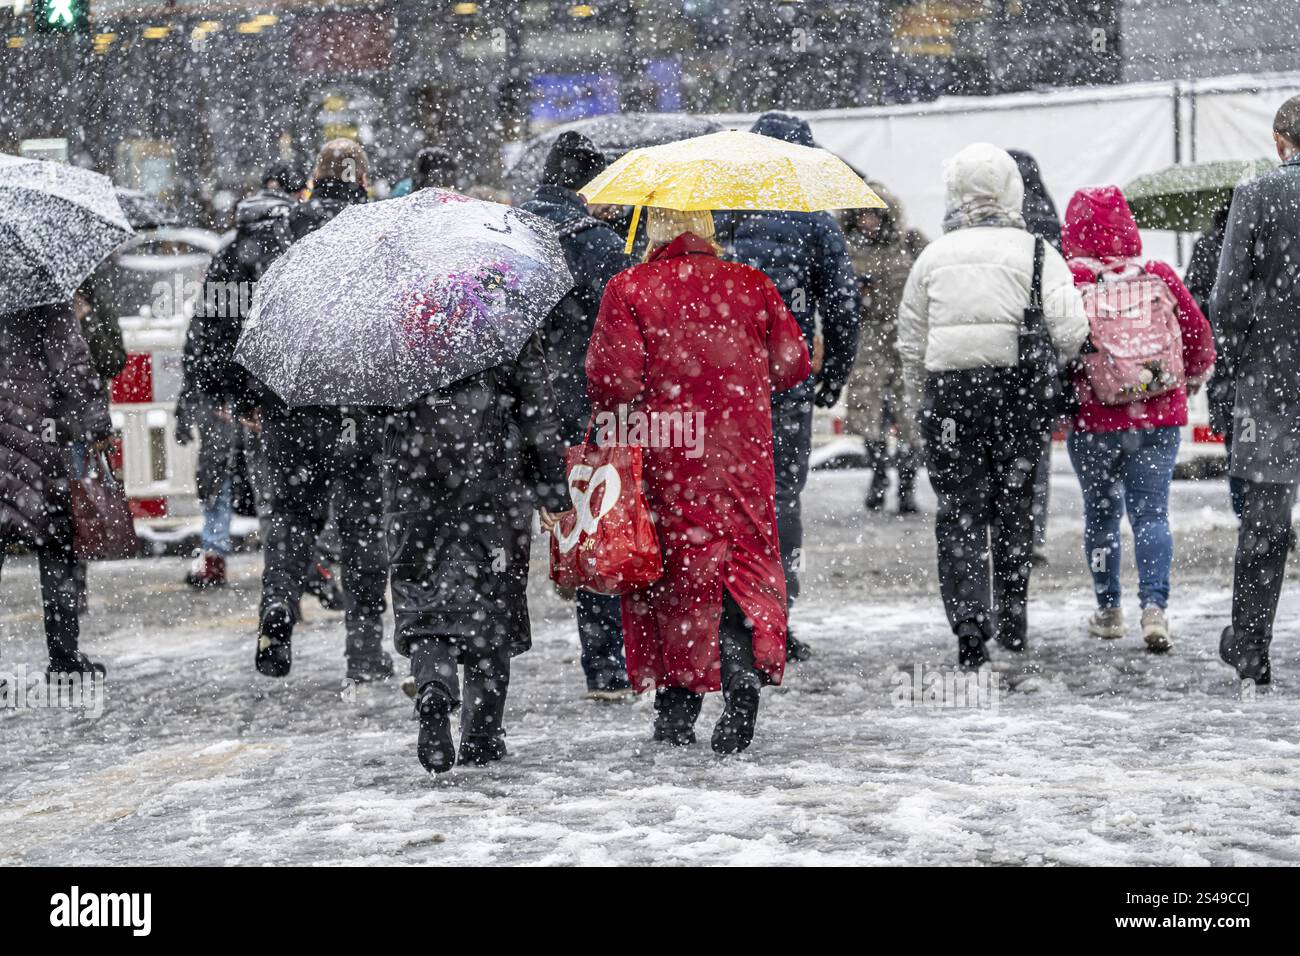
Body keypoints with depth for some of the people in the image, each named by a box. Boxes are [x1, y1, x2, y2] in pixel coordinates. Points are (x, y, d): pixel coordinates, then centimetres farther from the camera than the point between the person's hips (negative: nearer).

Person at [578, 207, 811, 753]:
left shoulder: (628, 289, -6)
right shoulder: (752, 286, 4)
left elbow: (612, 377, -12)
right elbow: (793, 365, 7)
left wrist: (612, 410, 9)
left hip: (665, 457, -2)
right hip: (741, 456, 2)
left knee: (672, 567, 6)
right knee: (745, 554, 5)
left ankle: (676, 708, 11)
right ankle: (746, 671, -18)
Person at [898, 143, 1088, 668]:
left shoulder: (933, 256, 4)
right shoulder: (1035, 251, -3)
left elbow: (910, 343, 8)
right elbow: (1069, 329, -12)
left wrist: (918, 407, 17)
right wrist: (1052, 364, 8)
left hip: (948, 390, 0)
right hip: (1018, 390, 0)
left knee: (958, 509, 4)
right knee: (1014, 506, 14)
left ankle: (969, 618, -11)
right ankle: (1011, 619, 22)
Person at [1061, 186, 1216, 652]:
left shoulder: (1069, 280, -11)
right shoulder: (1159, 276, -2)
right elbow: (1199, 335, 5)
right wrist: (1190, 383, 22)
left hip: (1092, 420, -1)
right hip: (1159, 417, 1)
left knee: (1100, 512, 14)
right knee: (1151, 512, 4)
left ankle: (1108, 610, 20)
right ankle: (1154, 606, -12)